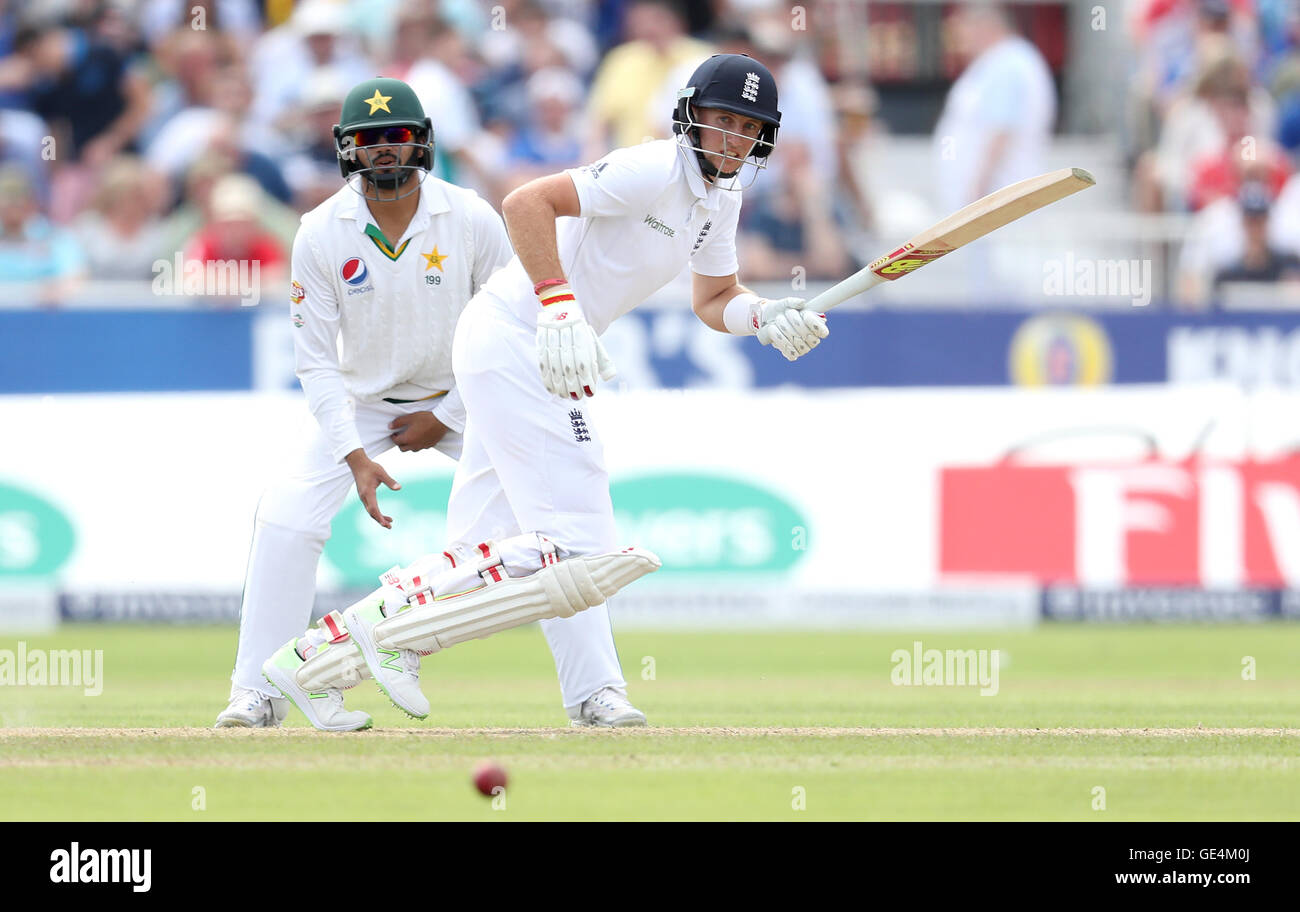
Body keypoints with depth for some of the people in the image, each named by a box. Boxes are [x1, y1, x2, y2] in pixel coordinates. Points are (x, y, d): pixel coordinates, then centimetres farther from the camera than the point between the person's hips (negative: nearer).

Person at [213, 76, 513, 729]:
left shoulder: (472, 221, -18)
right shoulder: (322, 234, -17)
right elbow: (316, 361, -14)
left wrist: (446, 418, -12)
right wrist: (356, 457, -25)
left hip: (460, 401, 0)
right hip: (362, 403, 0)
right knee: (287, 517, -19)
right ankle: (258, 693, -10)